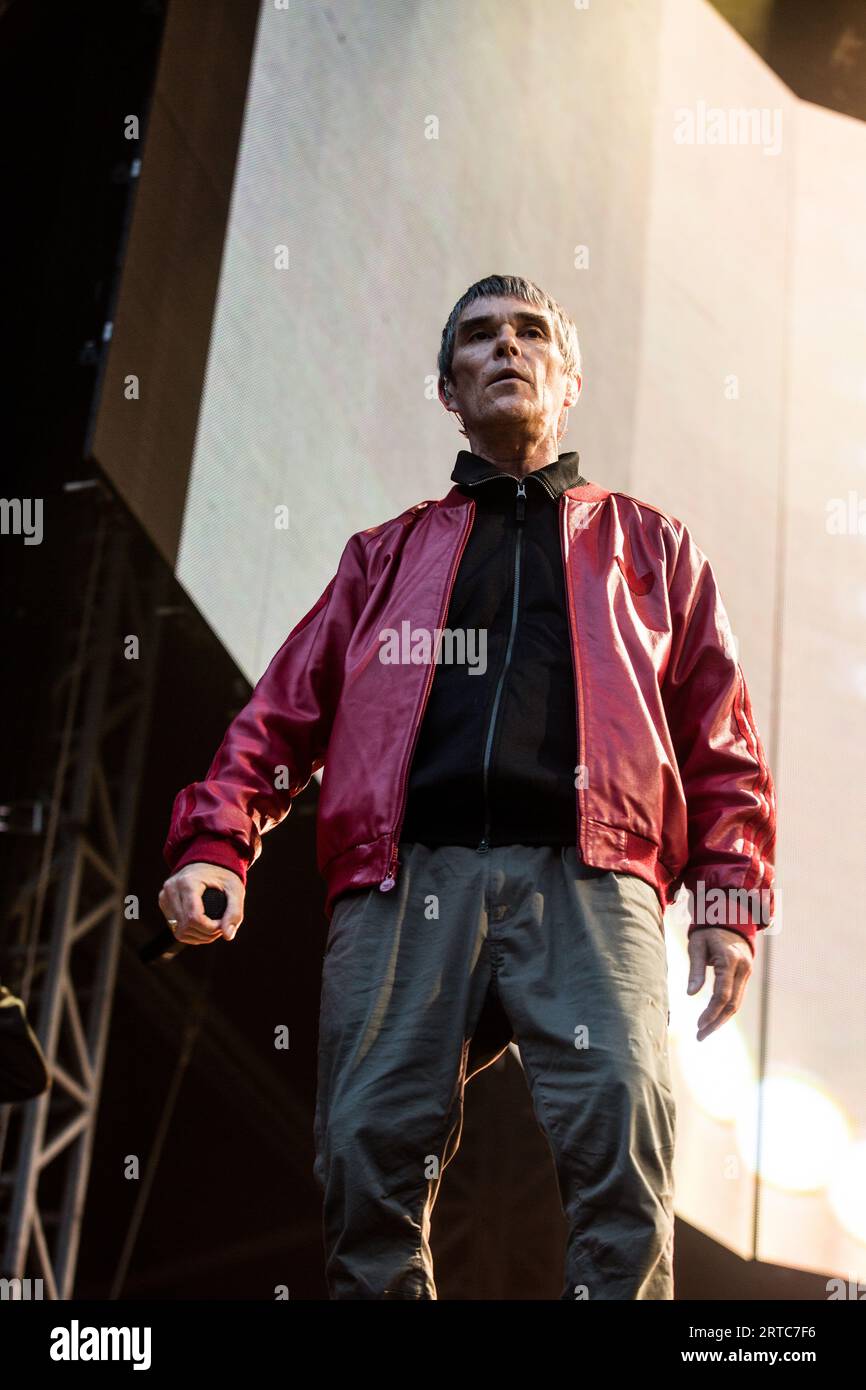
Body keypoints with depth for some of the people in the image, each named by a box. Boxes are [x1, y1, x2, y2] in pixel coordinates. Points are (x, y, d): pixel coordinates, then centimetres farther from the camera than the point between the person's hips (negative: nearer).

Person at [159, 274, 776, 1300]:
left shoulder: (649, 547, 26)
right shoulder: (386, 555, 29)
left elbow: (722, 744, 20)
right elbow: (282, 712, 21)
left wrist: (730, 906, 6)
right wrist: (216, 847, 3)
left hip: (585, 876, -1)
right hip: (405, 877, 2)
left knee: (621, 1119, -24)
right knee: (369, 1148, -12)